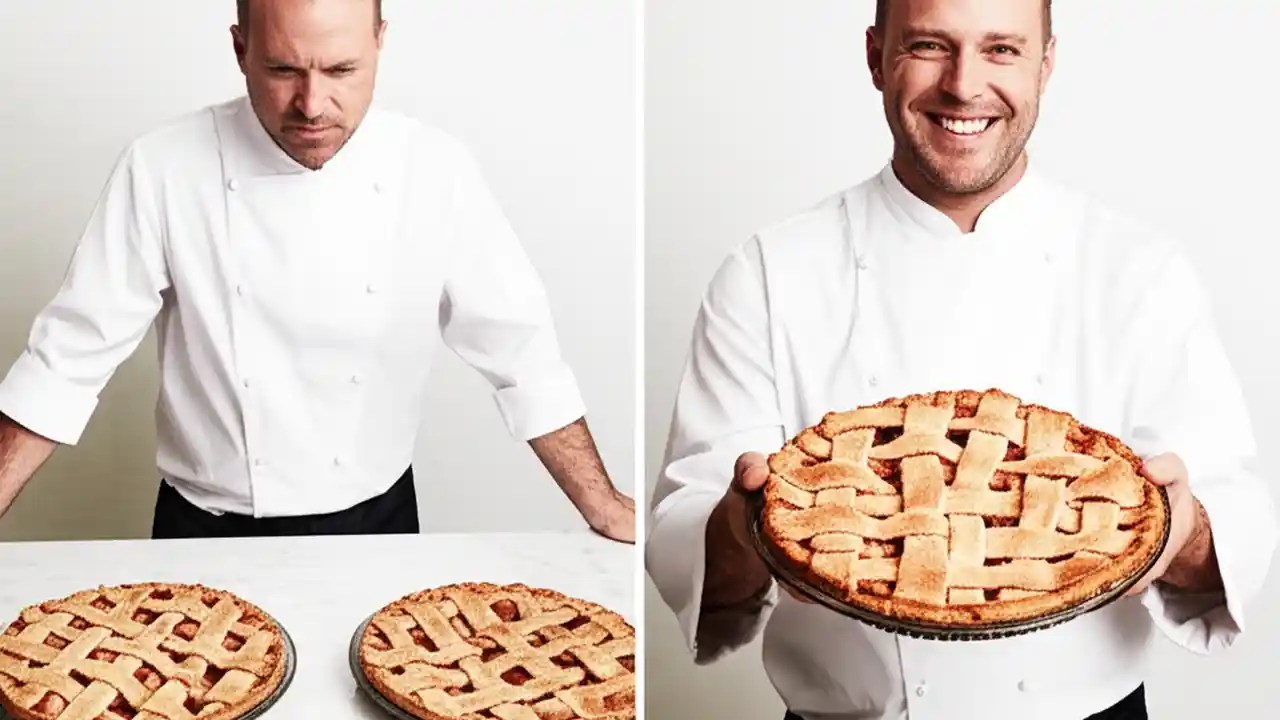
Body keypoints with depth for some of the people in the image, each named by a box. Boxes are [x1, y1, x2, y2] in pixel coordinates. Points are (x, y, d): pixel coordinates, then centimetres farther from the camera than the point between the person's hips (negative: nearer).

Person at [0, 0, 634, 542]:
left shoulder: (435, 172, -13)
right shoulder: (162, 170, -15)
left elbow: (519, 352, -7)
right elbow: (72, 355, -9)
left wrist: (604, 509, -5)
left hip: (375, 524, 1)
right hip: (207, 530, -1)